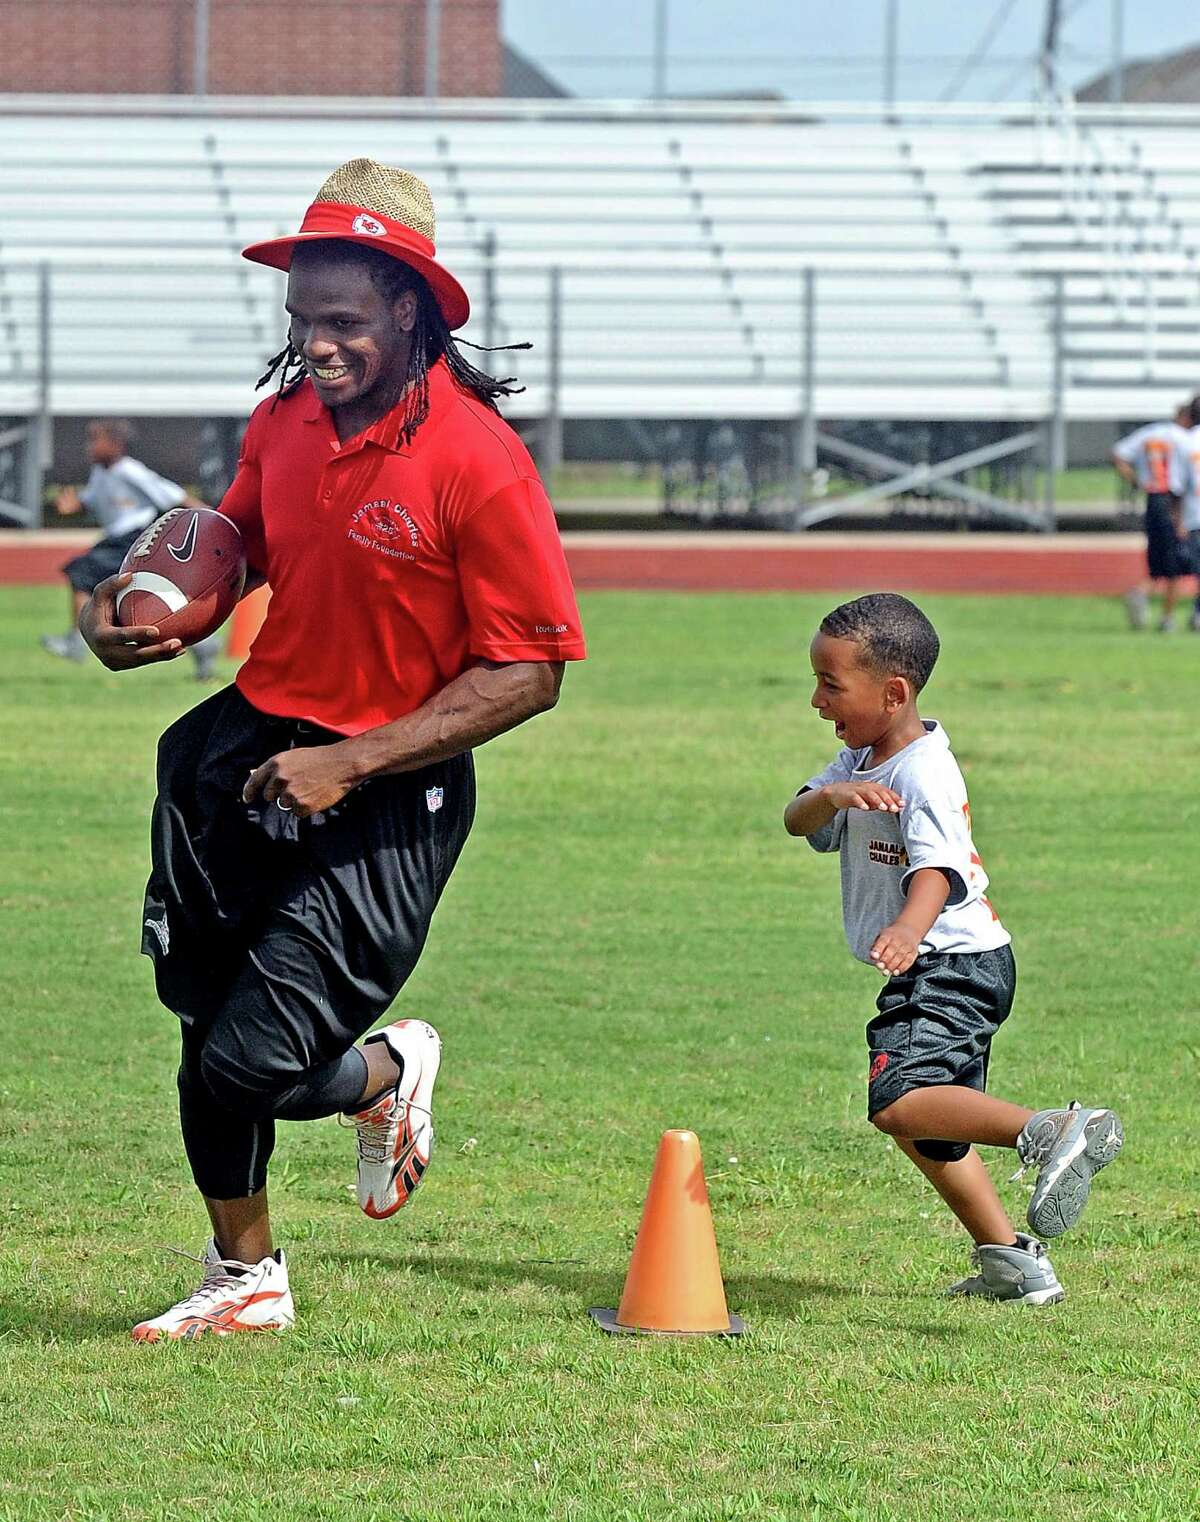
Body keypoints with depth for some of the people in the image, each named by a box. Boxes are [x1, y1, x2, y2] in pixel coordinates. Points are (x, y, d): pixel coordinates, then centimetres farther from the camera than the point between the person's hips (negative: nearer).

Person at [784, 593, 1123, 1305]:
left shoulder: (923, 774, -20)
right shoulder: (862, 760, 10)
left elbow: (937, 869, -34)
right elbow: (798, 819, 0)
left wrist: (908, 930, -54)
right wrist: (831, 796, -23)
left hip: (952, 961, -11)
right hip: (931, 977, 11)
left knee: (900, 1100, -29)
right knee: (927, 1130, 22)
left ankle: (1054, 1132, -37)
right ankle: (1012, 1261, 31)